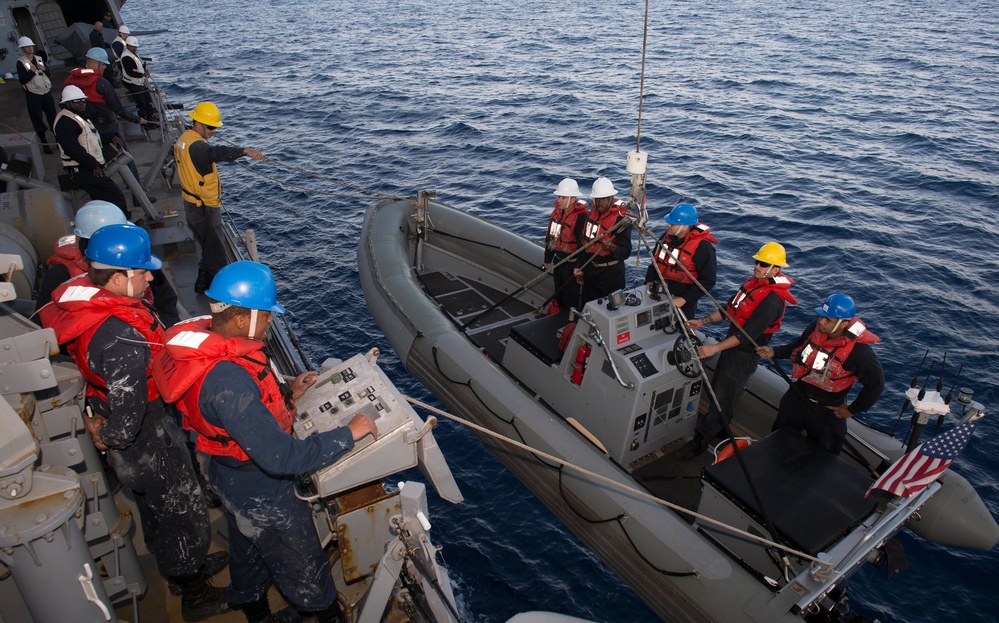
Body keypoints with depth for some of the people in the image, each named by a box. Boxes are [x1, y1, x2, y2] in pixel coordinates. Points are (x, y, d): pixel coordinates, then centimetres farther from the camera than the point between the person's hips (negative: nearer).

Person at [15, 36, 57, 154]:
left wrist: (43, 69, -7)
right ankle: (44, 142, 10)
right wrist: (32, 71, -23)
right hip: (33, 94, -4)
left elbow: (48, 73, 14)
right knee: (37, 119, 3)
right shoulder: (21, 62, -7)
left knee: (52, 115, 8)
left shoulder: (39, 59, 7)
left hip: (46, 91, 4)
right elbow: (22, 80, -13)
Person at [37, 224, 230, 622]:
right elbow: (127, 418, -38)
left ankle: (176, 567, 54)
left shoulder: (78, 301, -7)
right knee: (184, 511, 12)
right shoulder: (121, 337, -37)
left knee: (154, 506, 29)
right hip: (148, 440, -9)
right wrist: (106, 436, -13)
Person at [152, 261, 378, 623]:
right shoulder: (226, 381, -40)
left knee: (249, 550, 35)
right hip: (263, 497, -9)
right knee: (307, 574, 15)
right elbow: (281, 458, -38)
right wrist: (348, 434, -30)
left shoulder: (206, 338, -10)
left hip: (233, 480, 10)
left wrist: (287, 393, 0)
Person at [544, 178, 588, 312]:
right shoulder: (557, 212, 5)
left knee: (570, 298, 2)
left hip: (572, 264, -8)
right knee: (559, 293, 22)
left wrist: (579, 267, -23)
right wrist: (548, 259, 18)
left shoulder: (581, 217, -22)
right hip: (558, 260, 8)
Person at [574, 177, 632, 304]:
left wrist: (612, 248, -44)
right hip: (590, 269, 7)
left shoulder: (620, 220, -19)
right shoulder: (592, 213, 3)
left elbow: (625, 252, -24)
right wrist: (580, 266, 15)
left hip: (611, 273, -7)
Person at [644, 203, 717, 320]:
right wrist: (649, 282, 1)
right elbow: (655, 261, 14)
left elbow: (707, 281, -19)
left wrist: (684, 299, -22)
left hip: (682, 304, -6)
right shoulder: (667, 236, 0)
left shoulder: (703, 248, -21)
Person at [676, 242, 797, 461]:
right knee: (717, 391, 21)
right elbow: (730, 309, 12)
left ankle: (700, 440, 12)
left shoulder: (772, 300, -25)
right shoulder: (754, 282, 4)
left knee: (722, 399, 1)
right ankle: (719, 429, 41)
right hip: (731, 345, 9)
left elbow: (748, 334, -29)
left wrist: (716, 348, -30)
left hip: (745, 354, -9)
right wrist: (702, 322, 4)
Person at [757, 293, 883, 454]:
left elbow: (875, 384, -15)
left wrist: (852, 410, -8)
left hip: (827, 411, -4)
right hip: (796, 398, 4)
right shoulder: (815, 327, -14)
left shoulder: (860, 351, -28)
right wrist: (773, 352, -7)